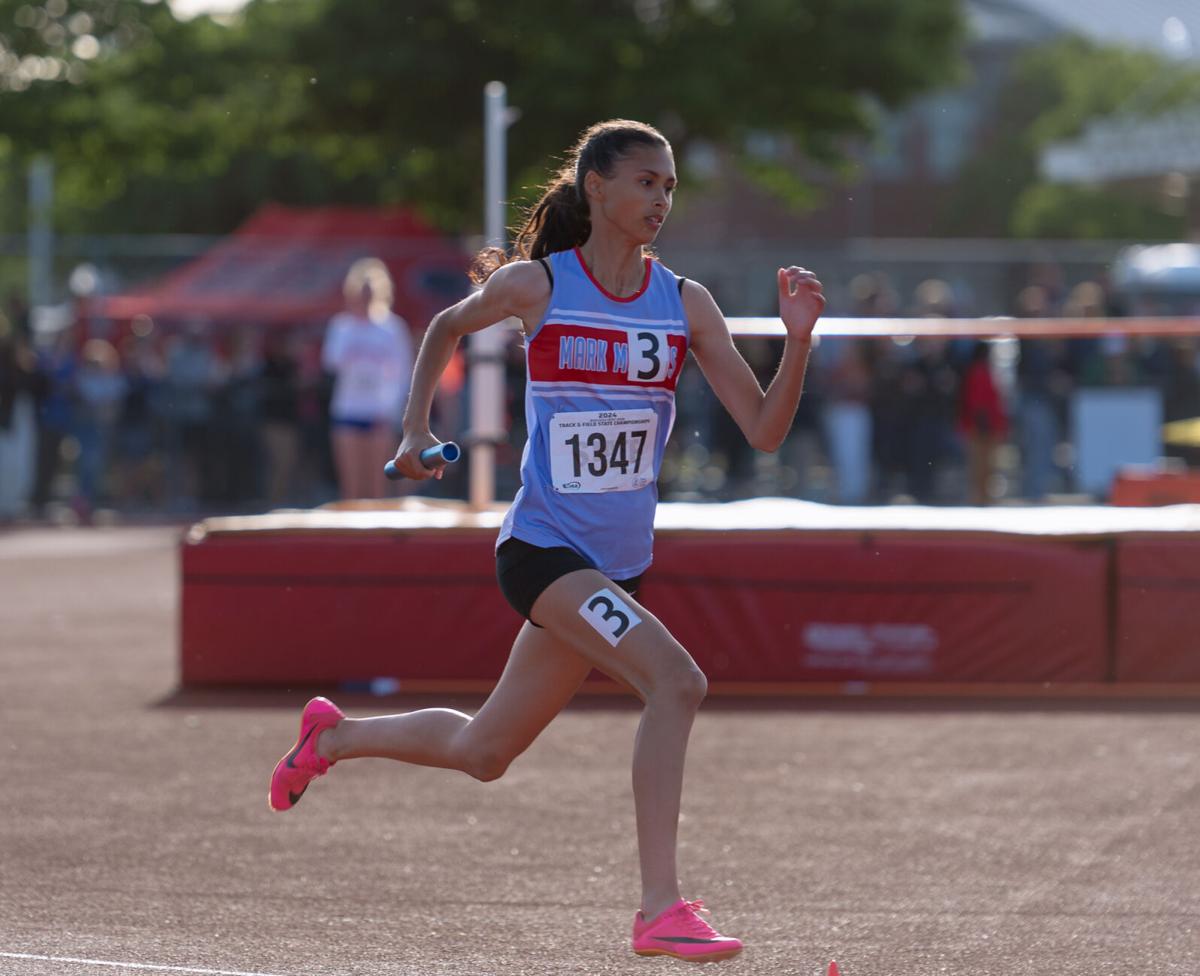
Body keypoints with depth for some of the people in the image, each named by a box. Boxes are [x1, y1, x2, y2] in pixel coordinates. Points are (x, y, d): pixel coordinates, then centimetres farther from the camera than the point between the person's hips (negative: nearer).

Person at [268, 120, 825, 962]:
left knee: (482, 752, 18)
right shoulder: (535, 284, -7)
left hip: (616, 566, 6)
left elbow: (764, 429, -3)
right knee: (677, 679, -27)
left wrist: (799, 338, -16)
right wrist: (417, 428, 5)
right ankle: (662, 908, -25)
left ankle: (332, 736, 44)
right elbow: (448, 328, 14)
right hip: (543, 546, -5)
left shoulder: (684, 304, 1)